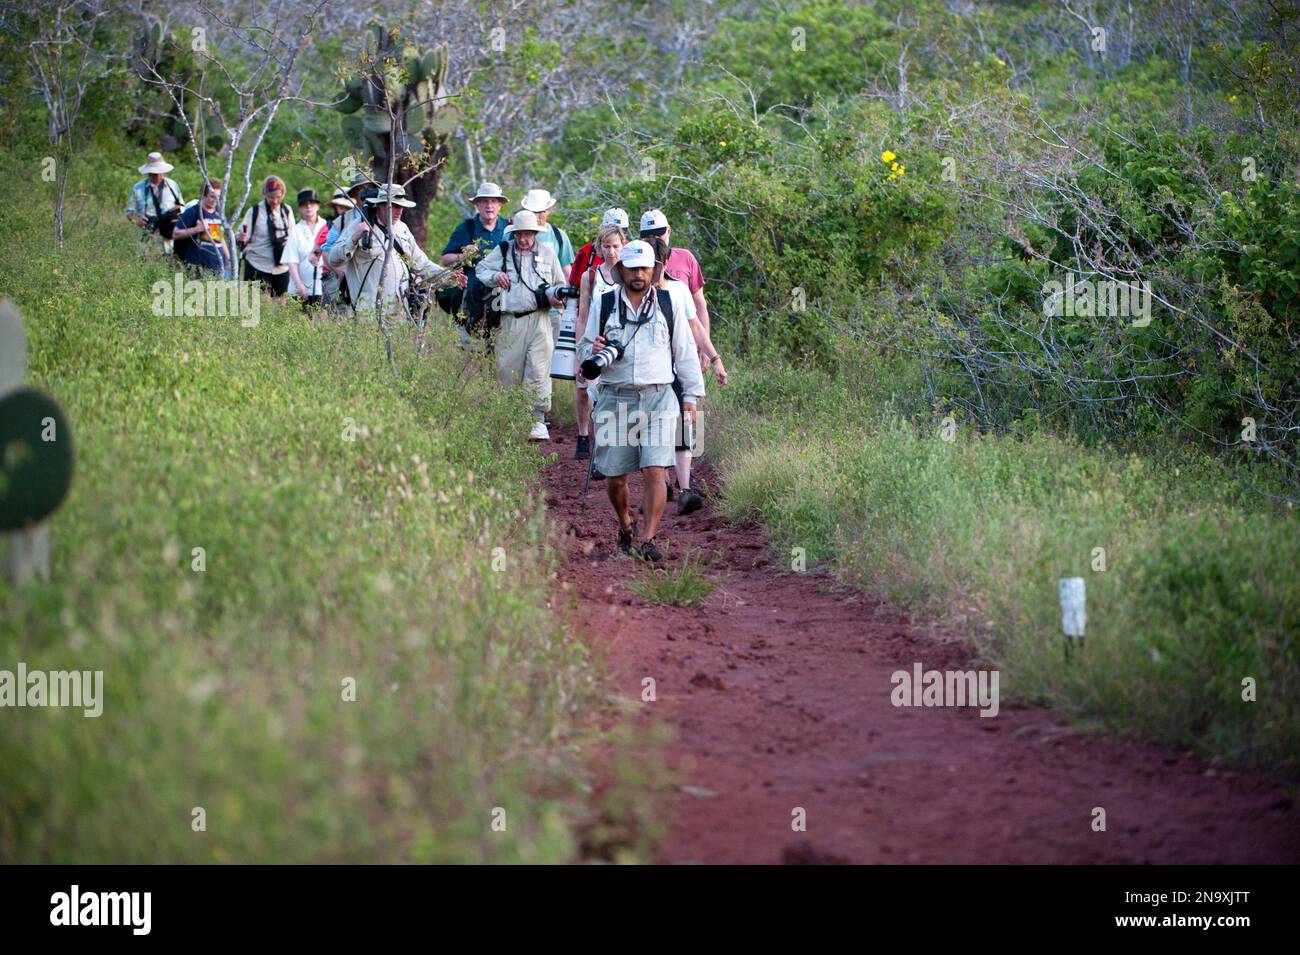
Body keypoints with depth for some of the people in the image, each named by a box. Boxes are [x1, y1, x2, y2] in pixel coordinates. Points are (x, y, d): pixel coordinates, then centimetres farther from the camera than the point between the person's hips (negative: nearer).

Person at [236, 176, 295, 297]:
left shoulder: (287, 211, 8)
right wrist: (240, 238, -28)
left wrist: (290, 241, -7)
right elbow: (244, 237, -4)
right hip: (258, 267, -4)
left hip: (281, 268, 4)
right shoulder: (255, 212, -4)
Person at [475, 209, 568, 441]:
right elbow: (481, 269, 20)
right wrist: (494, 277, -2)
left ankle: (538, 420, -9)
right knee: (507, 370, 2)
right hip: (510, 320, 1)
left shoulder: (547, 253, 12)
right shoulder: (502, 251, 11)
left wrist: (555, 296, -4)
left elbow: (560, 284, 19)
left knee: (538, 370, -12)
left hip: (539, 318, -1)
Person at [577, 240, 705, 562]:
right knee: (615, 477, 5)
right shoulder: (603, 305, 7)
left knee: (655, 472, -14)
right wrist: (593, 351, -10)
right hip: (616, 399, 1)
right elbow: (583, 348, 15)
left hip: (659, 398, -1)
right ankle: (626, 527, 32)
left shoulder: (669, 303, 7)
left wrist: (691, 395, 9)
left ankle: (649, 540, -11)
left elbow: (685, 351, 12)